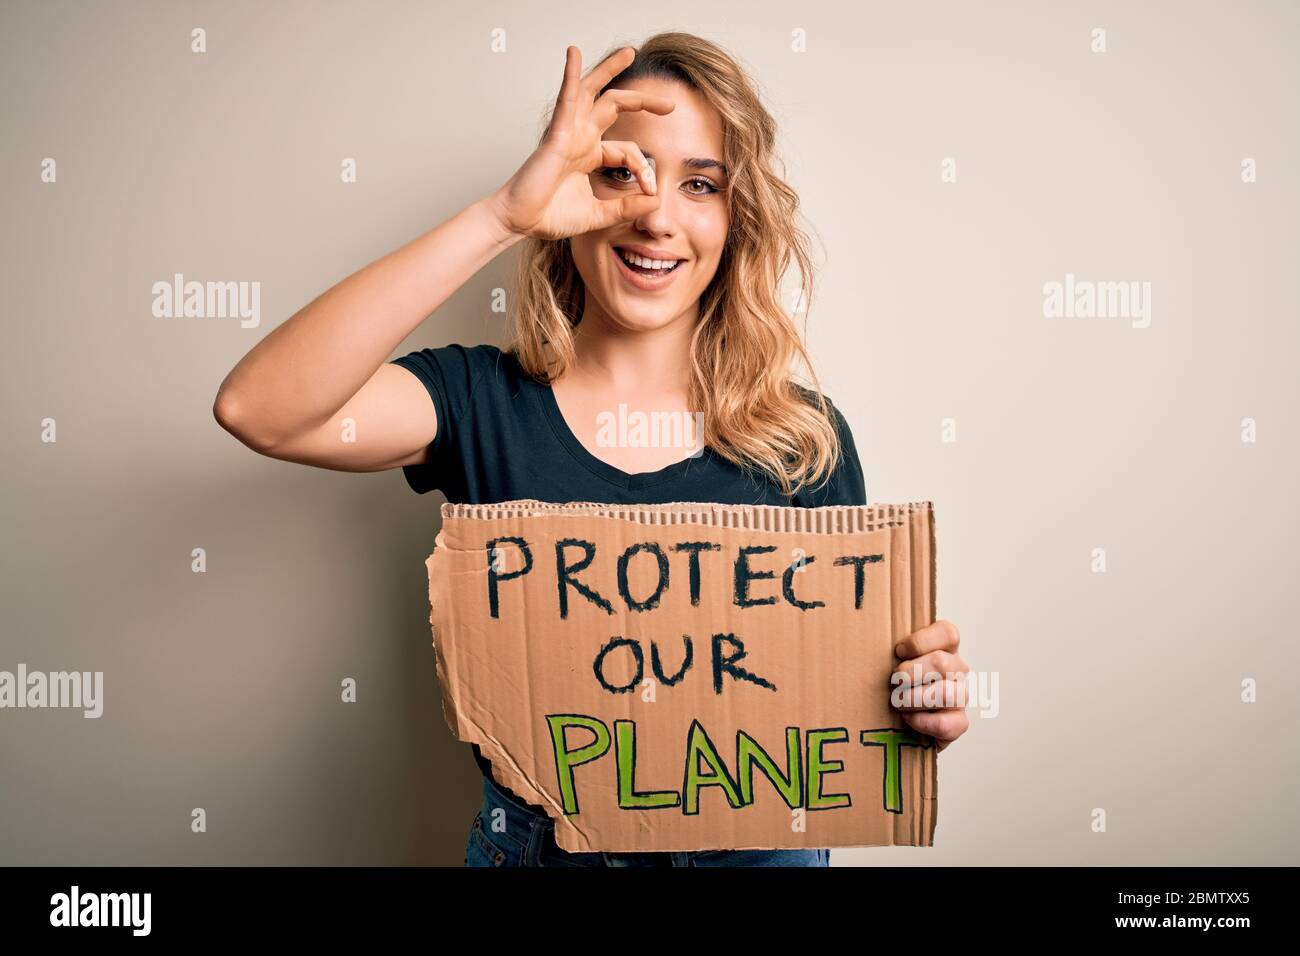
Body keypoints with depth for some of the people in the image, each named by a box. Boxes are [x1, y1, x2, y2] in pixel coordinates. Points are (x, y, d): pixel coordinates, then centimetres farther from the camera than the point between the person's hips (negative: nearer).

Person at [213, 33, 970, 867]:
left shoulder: (805, 436, -8)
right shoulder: (483, 402, -11)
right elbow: (258, 410, -28)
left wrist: (925, 707, -24)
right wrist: (502, 216, -31)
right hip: (536, 839, 0)